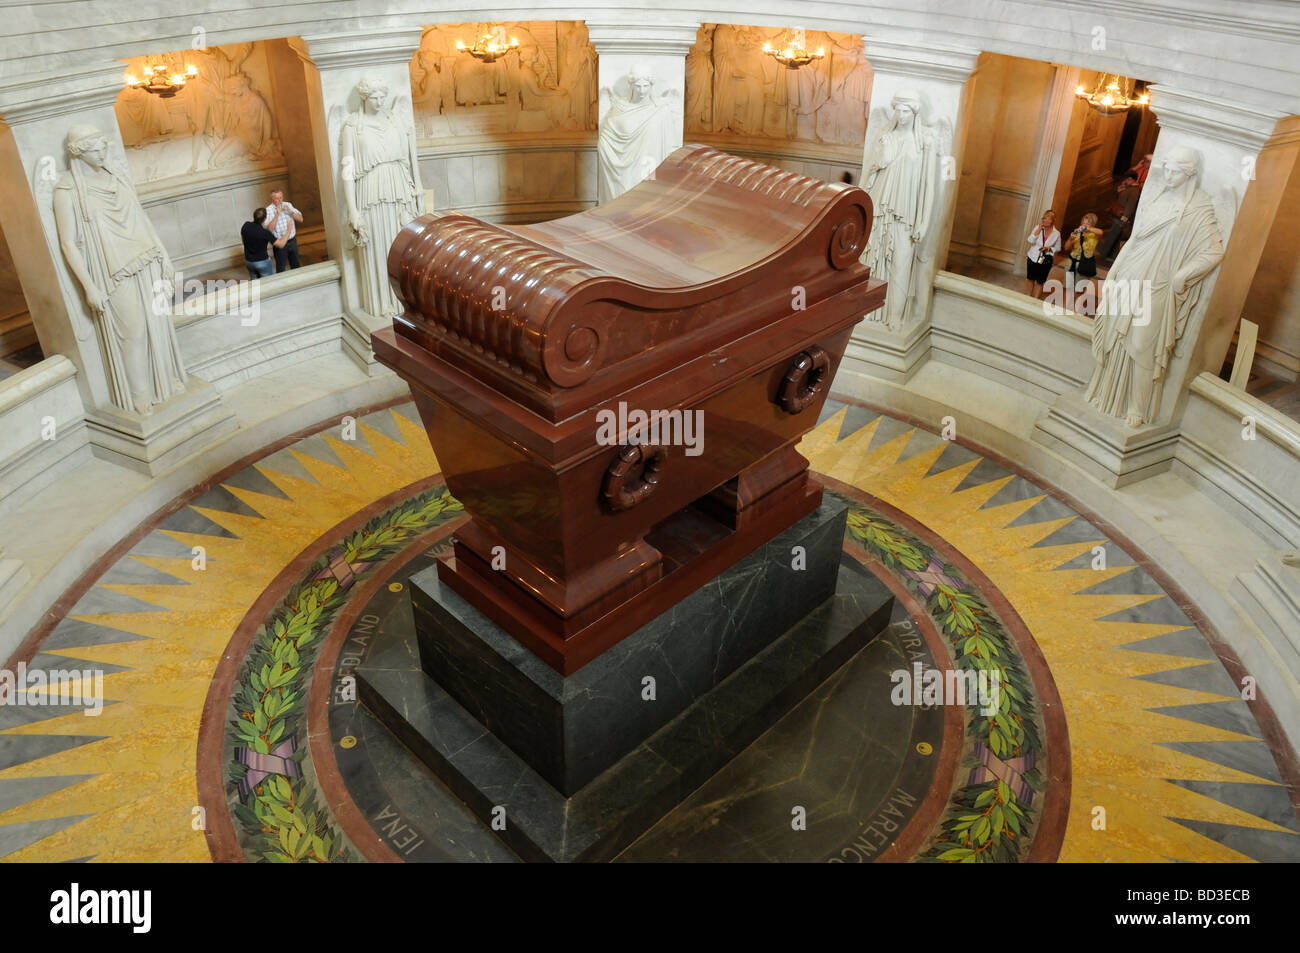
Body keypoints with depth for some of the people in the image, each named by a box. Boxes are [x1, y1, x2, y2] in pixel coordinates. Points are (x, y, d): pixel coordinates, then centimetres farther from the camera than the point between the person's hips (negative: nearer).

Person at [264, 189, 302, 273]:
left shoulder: (288, 205, 3)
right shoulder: (268, 210, -11)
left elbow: (300, 219, 0)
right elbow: (269, 229, -22)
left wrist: (290, 212, -17)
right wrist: (277, 214, -26)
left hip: (292, 241, 4)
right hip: (280, 244, -4)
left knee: (295, 266, 19)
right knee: (281, 269, 4)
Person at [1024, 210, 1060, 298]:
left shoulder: (1056, 234, -4)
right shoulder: (1038, 228, -5)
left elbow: (1058, 248, 7)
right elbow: (1030, 240, -17)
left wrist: (1049, 248, -14)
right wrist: (1039, 228, -20)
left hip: (1046, 261, -1)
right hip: (1033, 258, 1)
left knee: (1039, 282, 5)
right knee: (1030, 279, 12)